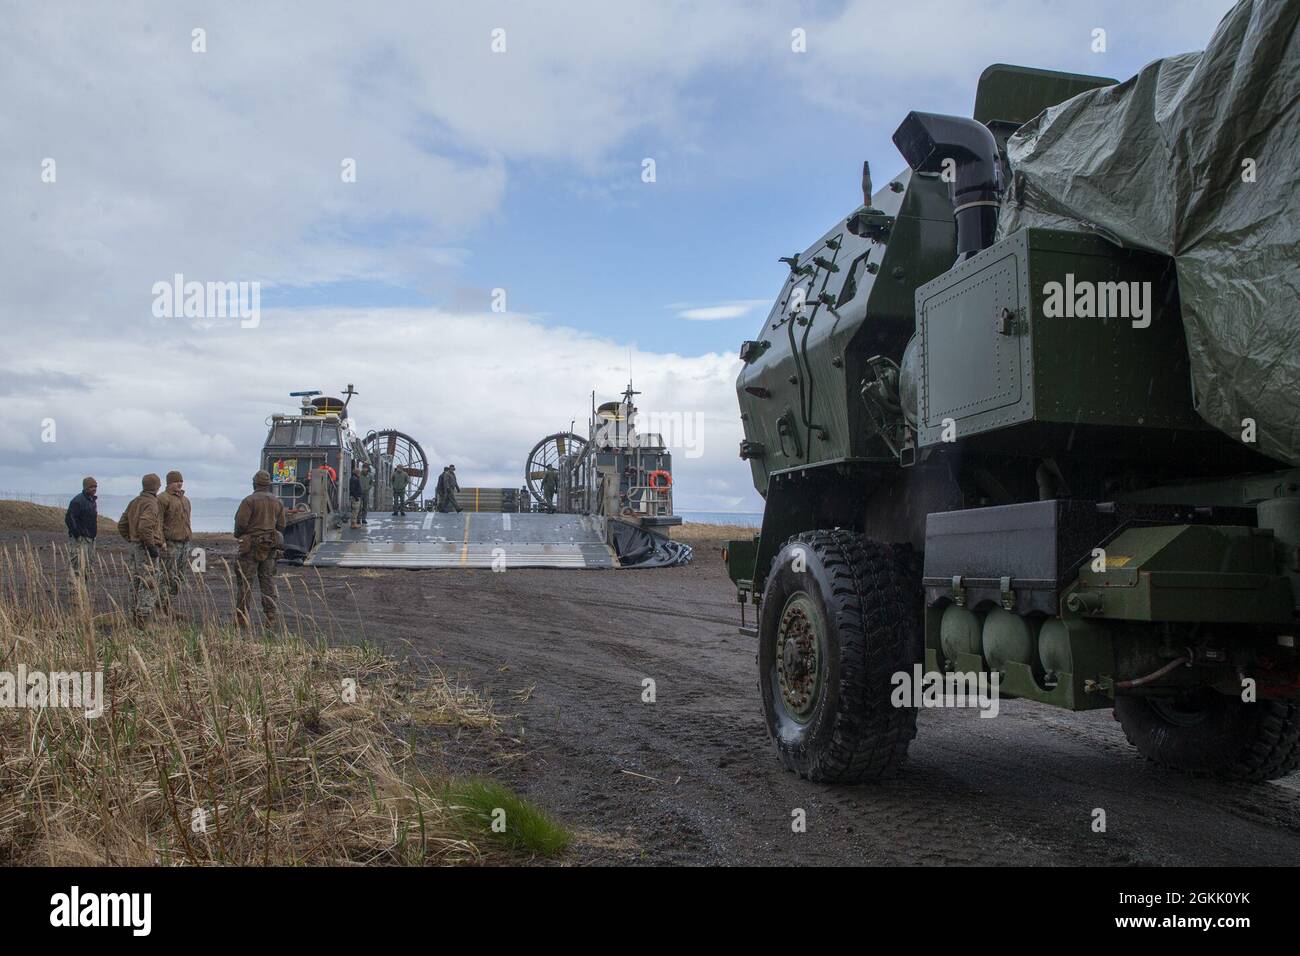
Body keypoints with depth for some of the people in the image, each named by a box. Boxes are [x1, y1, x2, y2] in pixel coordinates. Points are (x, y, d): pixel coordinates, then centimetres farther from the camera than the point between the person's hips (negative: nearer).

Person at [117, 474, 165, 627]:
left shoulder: (134, 502, 13)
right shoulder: (151, 504, -14)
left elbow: (122, 525, 16)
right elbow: (144, 526, -27)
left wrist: (132, 540, 20)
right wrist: (151, 546, -21)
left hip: (135, 546, 9)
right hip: (147, 550, -9)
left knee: (136, 583, 14)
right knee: (149, 585, -7)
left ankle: (134, 616, 20)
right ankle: (143, 618, -10)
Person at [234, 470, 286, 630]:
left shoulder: (249, 501, -9)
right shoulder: (277, 502, 9)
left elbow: (241, 523, -13)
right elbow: (281, 526, 10)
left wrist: (238, 535, 7)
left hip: (252, 546, -5)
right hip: (270, 547, 5)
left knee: (246, 582, -1)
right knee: (268, 581, 9)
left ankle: (242, 617, 0)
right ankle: (272, 617, 7)